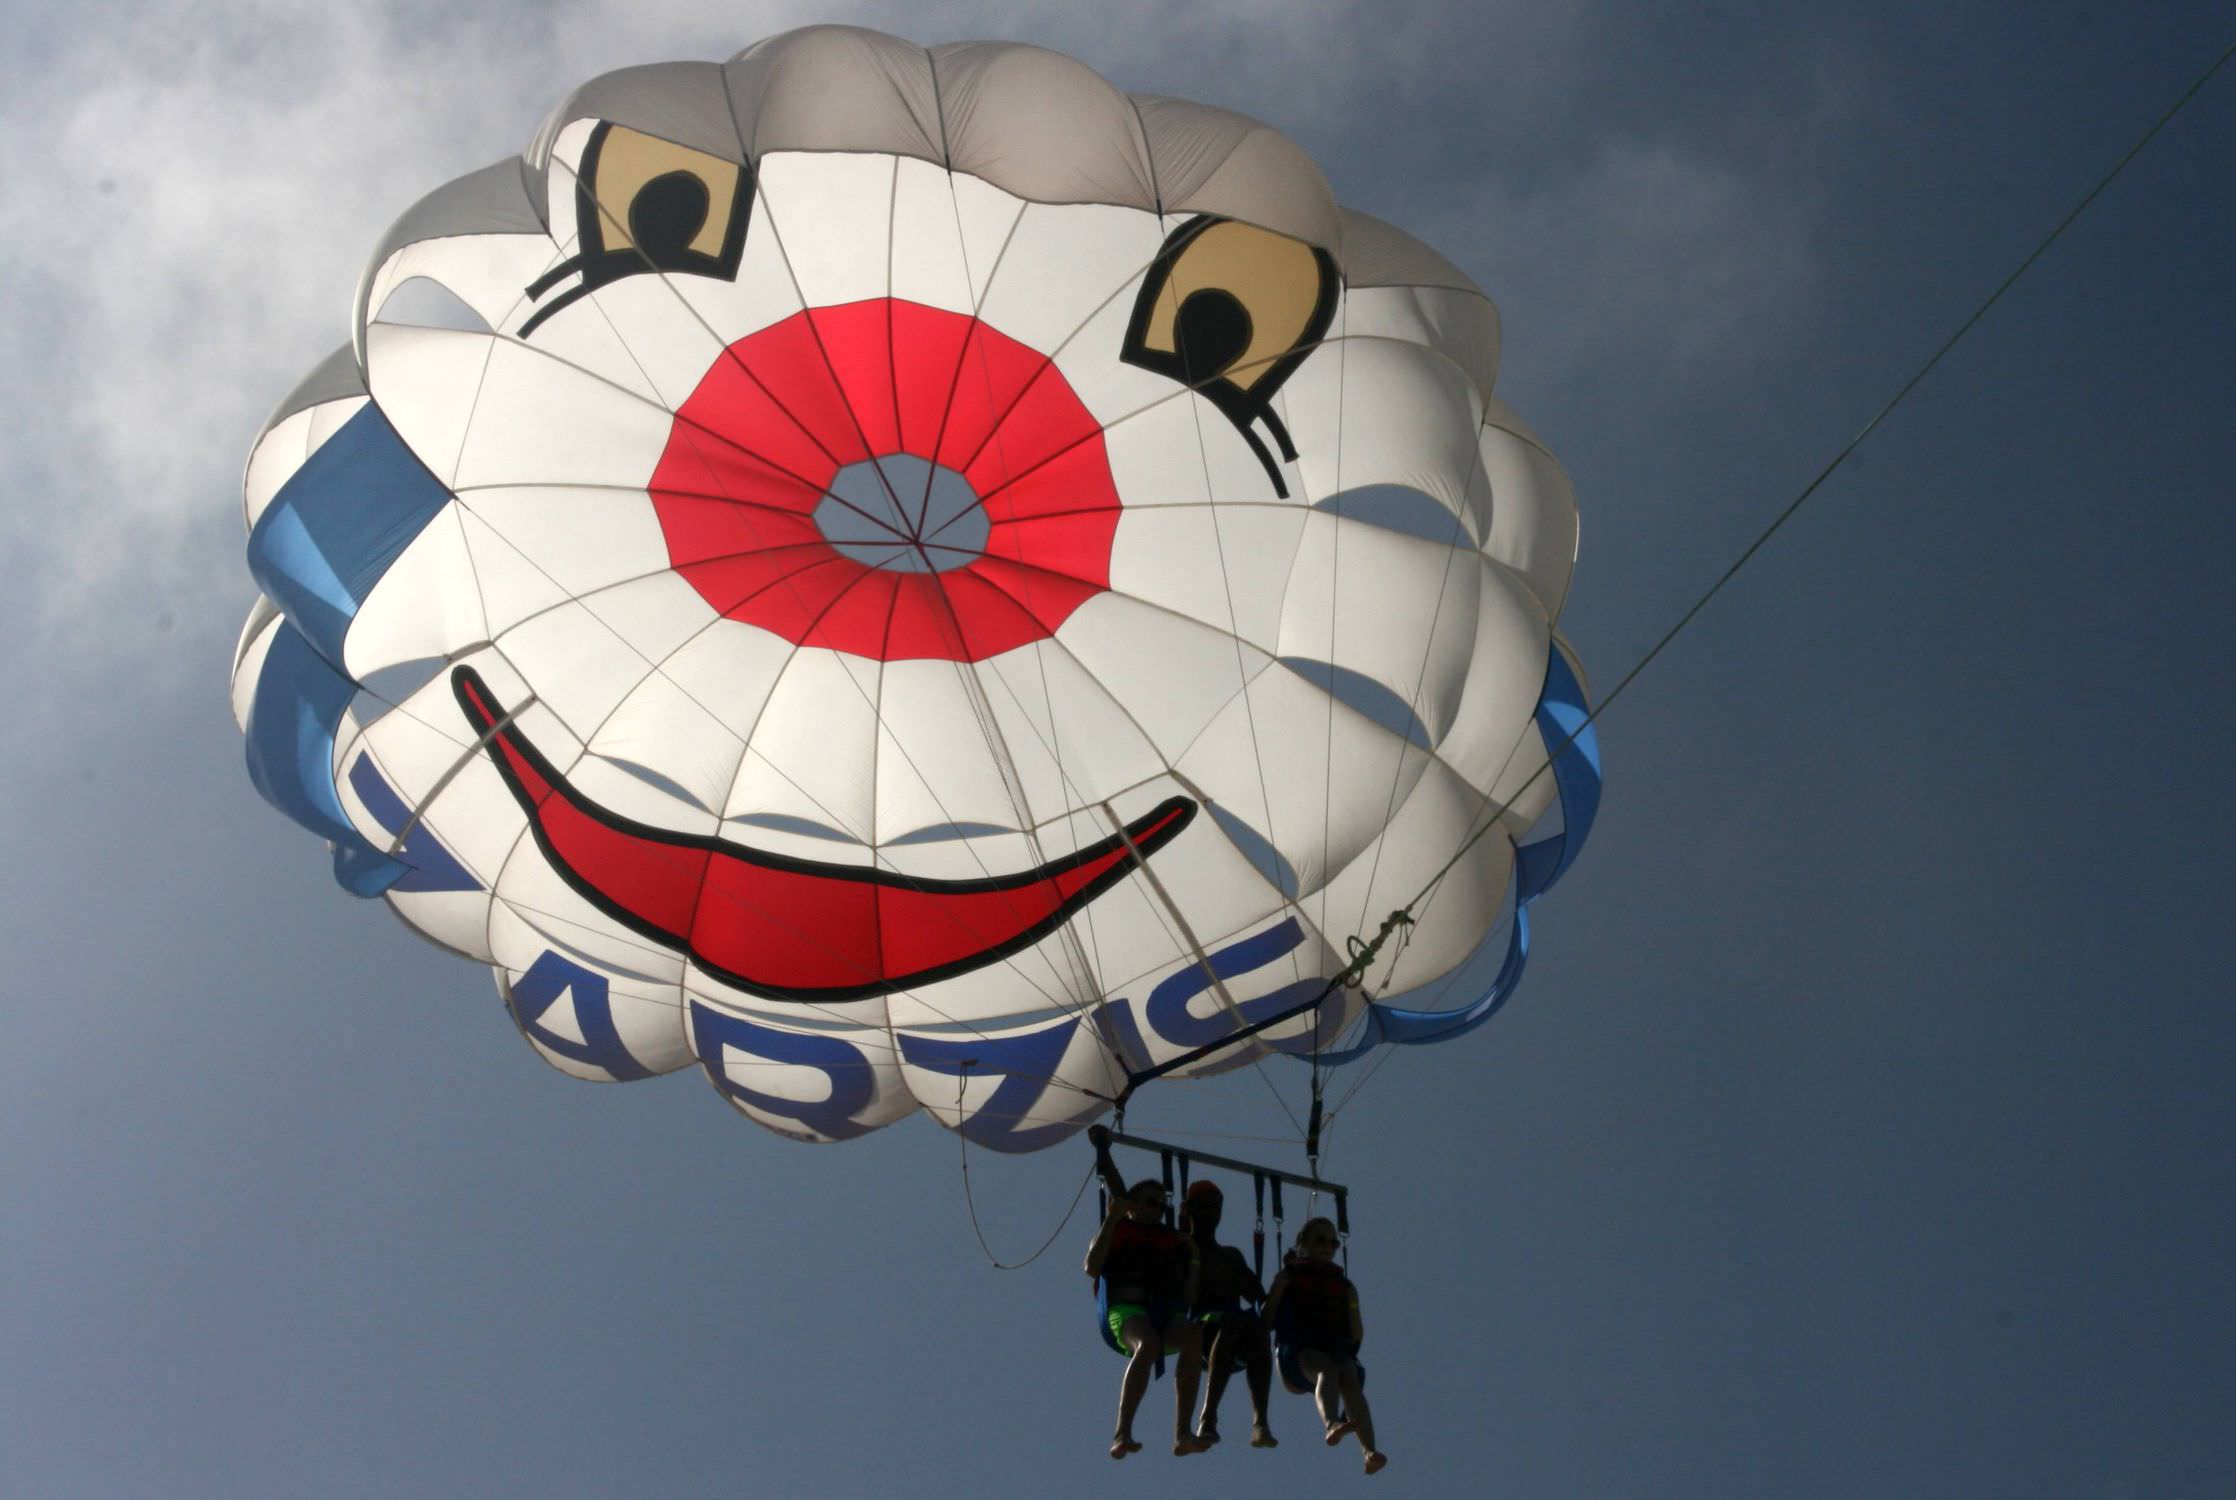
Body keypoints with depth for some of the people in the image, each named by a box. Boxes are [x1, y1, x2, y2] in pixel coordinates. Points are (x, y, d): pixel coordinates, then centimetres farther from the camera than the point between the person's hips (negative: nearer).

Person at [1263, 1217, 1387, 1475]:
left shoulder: (1345, 1286, 26)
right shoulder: (1288, 1277, 18)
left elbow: (1357, 1332, 20)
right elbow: (1267, 1317, 6)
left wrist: (1348, 1342, 7)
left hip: (1338, 1350, 3)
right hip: (1302, 1350, -3)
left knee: (1351, 1383, -31)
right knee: (1327, 1369, -38)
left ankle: (1370, 1451, -53)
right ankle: (1332, 1424, -70)